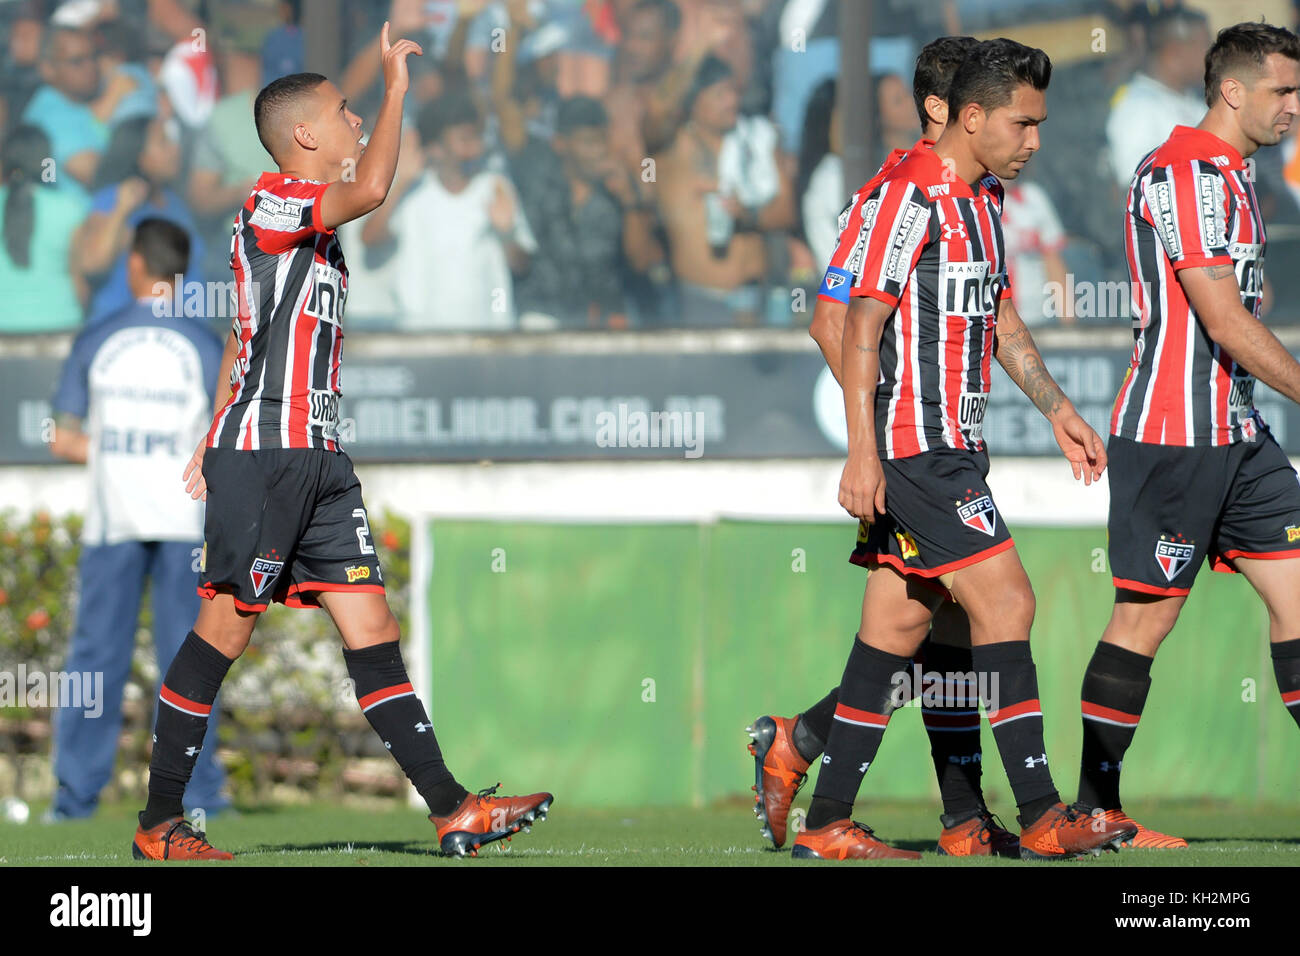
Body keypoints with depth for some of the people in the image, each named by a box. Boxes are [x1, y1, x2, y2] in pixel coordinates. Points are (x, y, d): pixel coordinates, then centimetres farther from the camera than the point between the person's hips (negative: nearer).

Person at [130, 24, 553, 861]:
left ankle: (452, 809, -2)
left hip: (318, 460, 9)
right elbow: (372, 190, -29)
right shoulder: (272, 204, -10)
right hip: (262, 455, -9)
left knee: (371, 626, 3)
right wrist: (397, 84, -19)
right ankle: (159, 826, 4)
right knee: (225, 630, -4)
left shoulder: (316, 228, 19)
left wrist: (217, 438, 30)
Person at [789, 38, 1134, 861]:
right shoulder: (910, 196, -13)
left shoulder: (982, 198, 16)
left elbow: (1001, 319, 26)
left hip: (954, 445, 9)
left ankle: (828, 825, 9)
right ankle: (1042, 817, -10)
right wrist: (864, 451, -21)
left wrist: (1059, 410, 21)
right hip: (913, 448, -9)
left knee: (898, 629, 7)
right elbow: (862, 323, -16)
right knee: (1006, 603, -11)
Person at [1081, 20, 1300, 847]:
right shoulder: (1187, 174, -15)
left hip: (1234, 431, 10)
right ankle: (1095, 805, 4)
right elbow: (1225, 321, -20)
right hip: (1171, 433, -10)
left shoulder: (1231, 176, 17)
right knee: (1147, 613, -4)